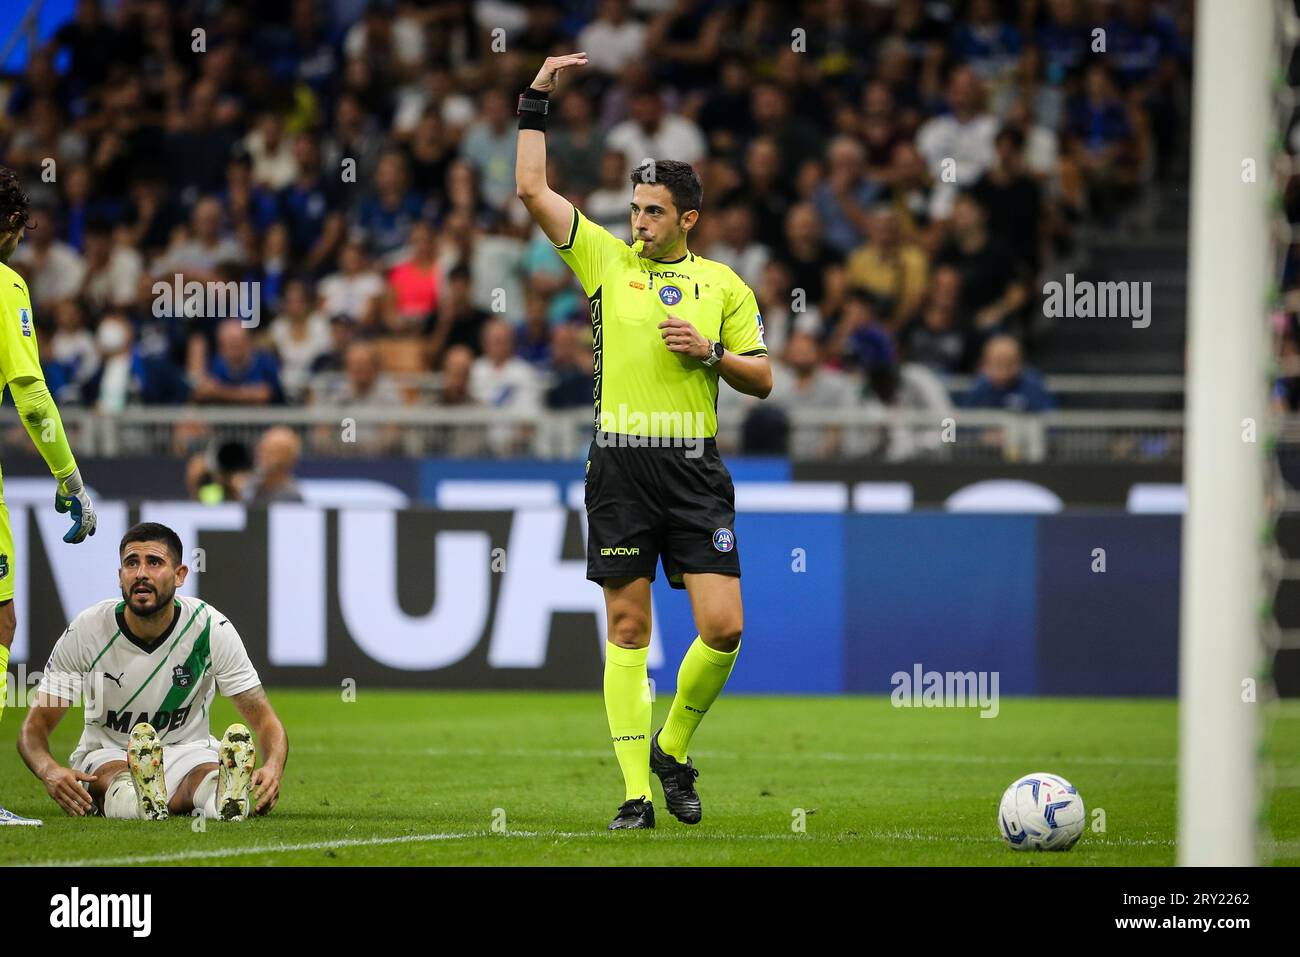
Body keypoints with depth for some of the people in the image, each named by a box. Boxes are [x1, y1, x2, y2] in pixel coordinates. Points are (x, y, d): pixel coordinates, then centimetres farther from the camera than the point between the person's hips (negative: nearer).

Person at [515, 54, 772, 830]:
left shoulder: (724, 285, 9)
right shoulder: (606, 260, 7)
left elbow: (762, 379, 12)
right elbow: (533, 190, 2)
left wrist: (710, 352, -5)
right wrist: (536, 102, -1)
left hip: (696, 470, 0)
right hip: (620, 467, 0)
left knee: (724, 627, -8)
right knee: (629, 630, -1)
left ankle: (674, 749, 15)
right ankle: (637, 790, 2)